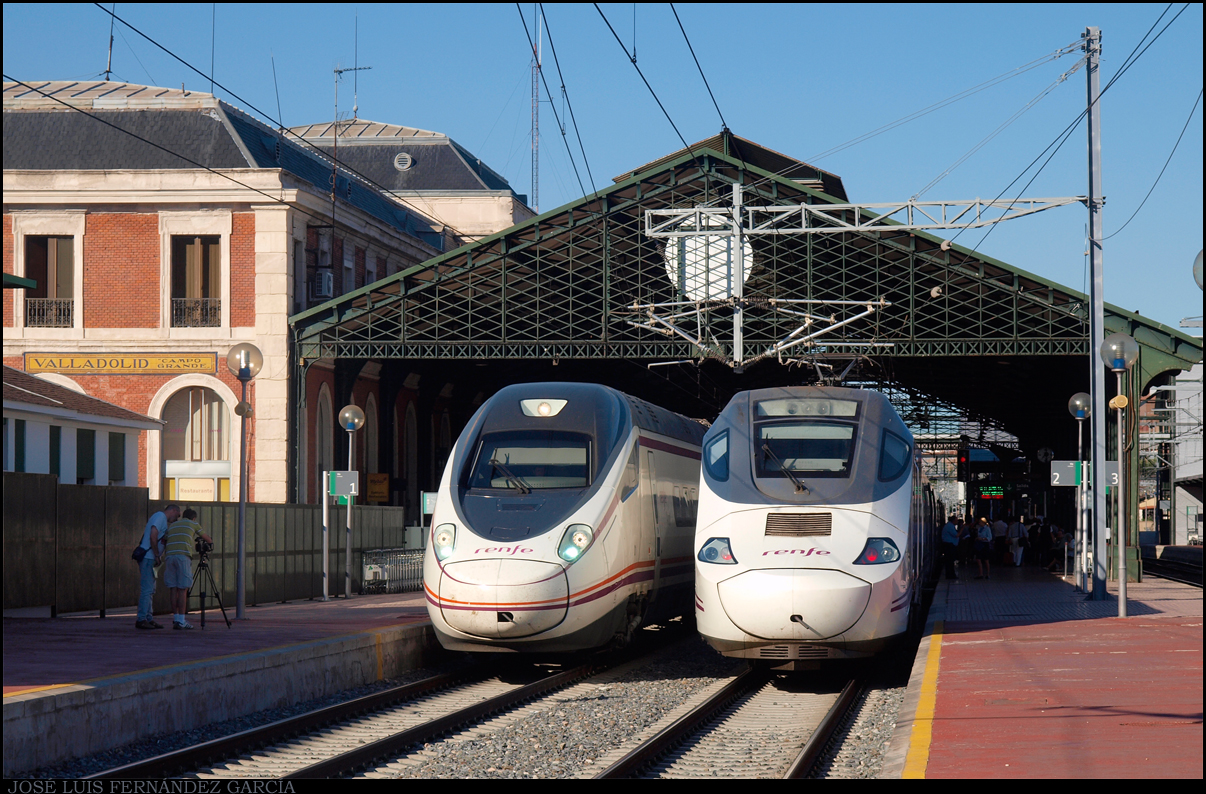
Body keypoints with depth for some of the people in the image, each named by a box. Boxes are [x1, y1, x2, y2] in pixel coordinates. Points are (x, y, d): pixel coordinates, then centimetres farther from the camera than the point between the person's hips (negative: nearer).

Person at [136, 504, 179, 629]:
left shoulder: (161, 518, 23)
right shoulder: (160, 517, -8)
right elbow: (153, 536, -19)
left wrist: (158, 556, 13)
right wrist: (157, 555, -16)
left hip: (150, 558, 11)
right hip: (148, 558, -11)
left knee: (150, 590, 11)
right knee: (147, 589, -11)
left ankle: (149, 619, 14)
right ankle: (141, 619, -12)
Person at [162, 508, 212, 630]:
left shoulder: (171, 526, 26)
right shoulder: (193, 524, 15)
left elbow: (165, 545, 23)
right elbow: (208, 539, 23)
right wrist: (210, 542, 46)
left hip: (170, 556, 4)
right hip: (183, 556, -4)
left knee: (174, 590, 7)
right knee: (183, 590, -4)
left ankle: (175, 619, 7)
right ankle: (181, 621, -7)